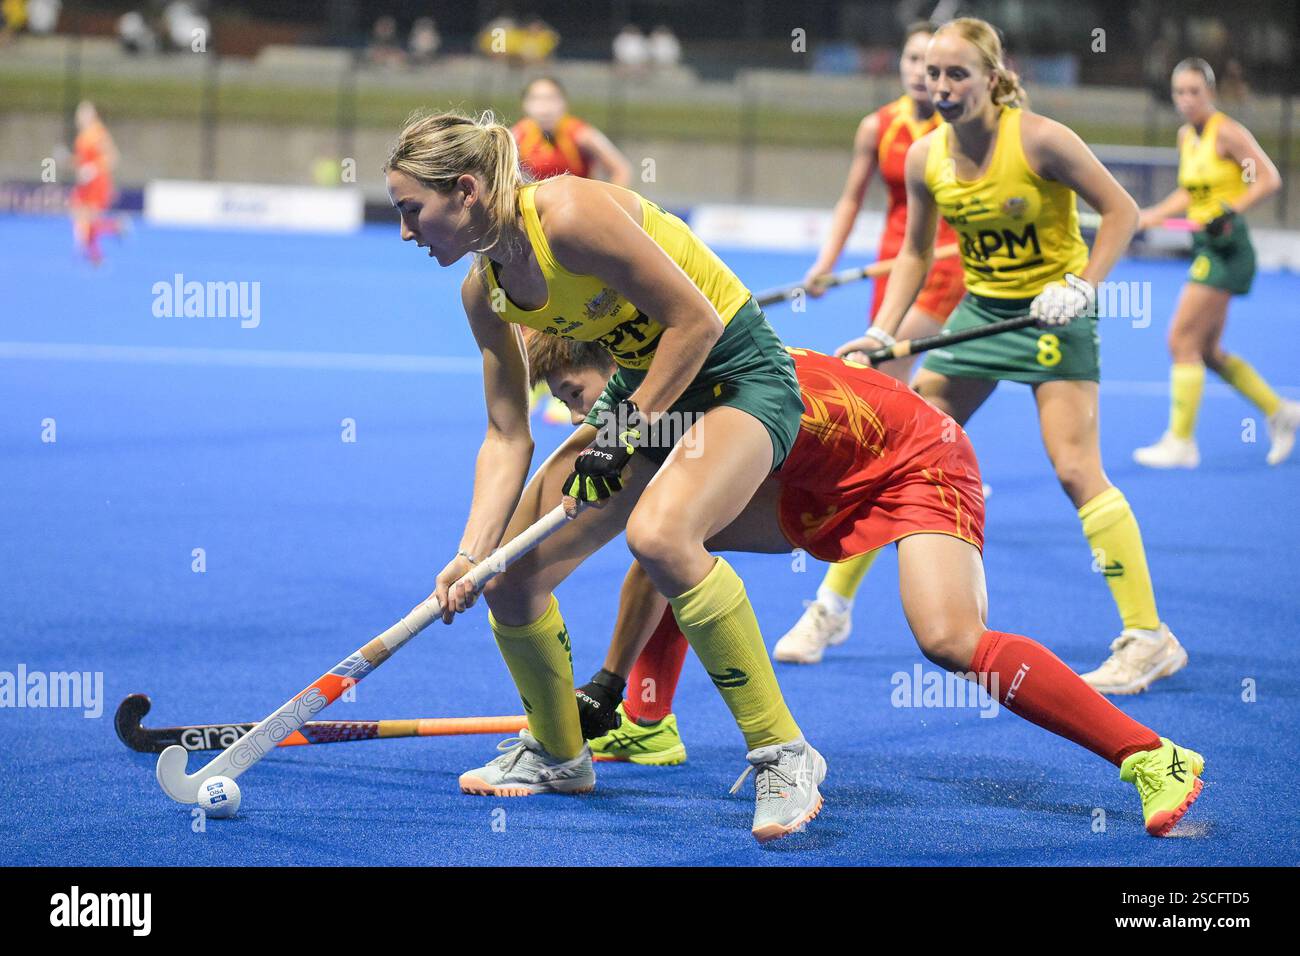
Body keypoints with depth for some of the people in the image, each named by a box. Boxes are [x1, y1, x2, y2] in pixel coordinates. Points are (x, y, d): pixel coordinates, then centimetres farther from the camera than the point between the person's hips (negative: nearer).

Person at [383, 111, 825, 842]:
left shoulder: (569, 215, -25)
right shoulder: (485, 289, 1)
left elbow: (696, 320, -23)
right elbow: (508, 437, 3)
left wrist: (626, 434, -18)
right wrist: (472, 554, -8)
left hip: (740, 376, -9)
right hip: (644, 388, 9)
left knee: (658, 534, -36)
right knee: (510, 575, 3)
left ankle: (785, 756, -26)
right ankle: (557, 753, 29)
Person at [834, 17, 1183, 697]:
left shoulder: (1039, 139, -21)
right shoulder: (925, 157, -5)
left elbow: (1121, 210, -13)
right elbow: (915, 252, 9)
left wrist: (1082, 287, -23)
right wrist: (881, 334, -2)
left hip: (1053, 312, -5)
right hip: (980, 309, 5)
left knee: (1075, 469, -16)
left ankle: (1148, 639, -10)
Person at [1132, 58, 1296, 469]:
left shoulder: (1227, 132, -12)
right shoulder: (1186, 135, 12)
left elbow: (1269, 179, -16)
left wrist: (1231, 210, -27)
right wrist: (1148, 217, 16)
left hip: (1226, 246, -9)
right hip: (1205, 249, 9)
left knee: (1182, 342, -10)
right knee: (1208, 351, 12)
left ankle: (1180, 442, -5)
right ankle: (1278, 411, 25)